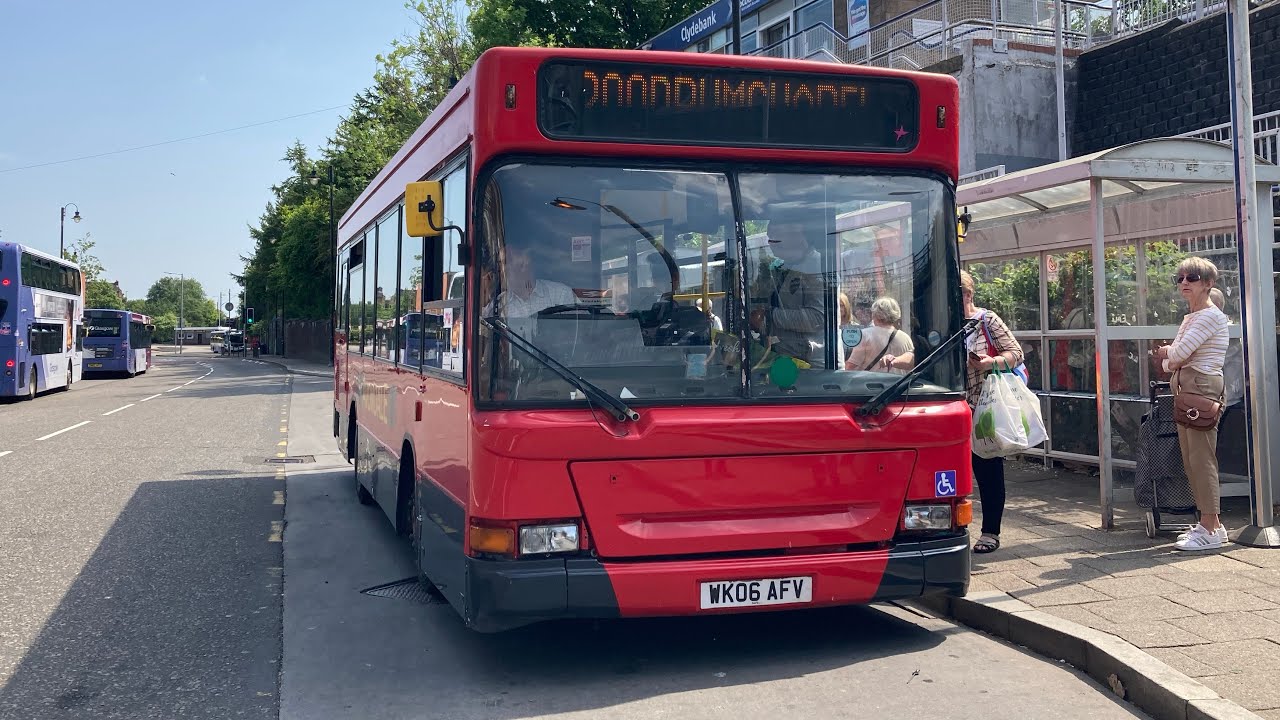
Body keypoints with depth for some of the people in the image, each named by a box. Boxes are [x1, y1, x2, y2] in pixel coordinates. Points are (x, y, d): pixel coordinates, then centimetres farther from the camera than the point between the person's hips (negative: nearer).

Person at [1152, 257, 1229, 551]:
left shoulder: (1211, 315, -9)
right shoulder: (1189, 318, 20)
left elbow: (1178, 353, -19)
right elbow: (1168, 363, 16)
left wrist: (1167, 352, 4)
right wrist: (1171, 359, -7)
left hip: (1203, 388, -10)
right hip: (1184, 389, 10)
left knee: (1202, 459, -9)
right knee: (1191, 460, 10)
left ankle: (1211, 529, -6)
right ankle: (1210, 523, 17)